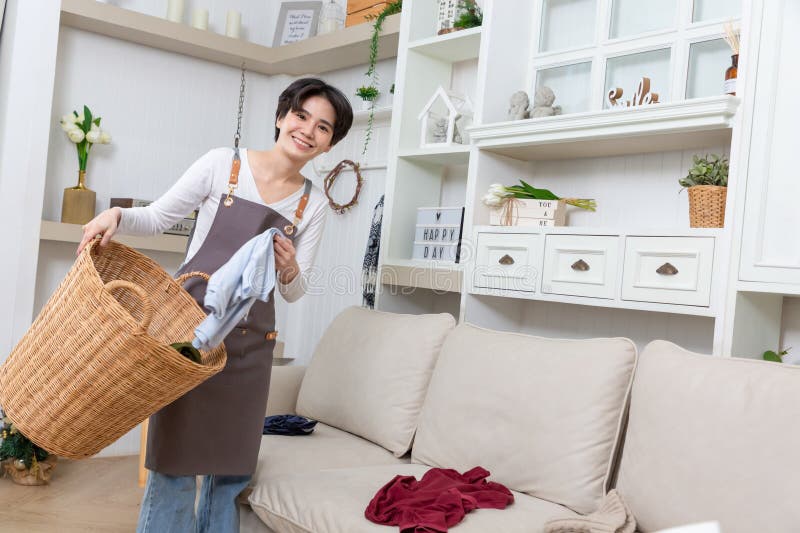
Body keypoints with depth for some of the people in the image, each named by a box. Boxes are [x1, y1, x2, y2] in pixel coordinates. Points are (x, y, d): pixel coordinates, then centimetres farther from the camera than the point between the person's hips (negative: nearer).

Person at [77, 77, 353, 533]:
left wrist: (290, 272, -13)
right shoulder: (223, 163, -1)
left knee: (233, 467, 8)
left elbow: (295, 291, 9)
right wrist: (117, 215, -14)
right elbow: (158, 217, 6)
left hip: (249, 342, 3)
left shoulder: (314, 203, 7)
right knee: (174, 459, -3)